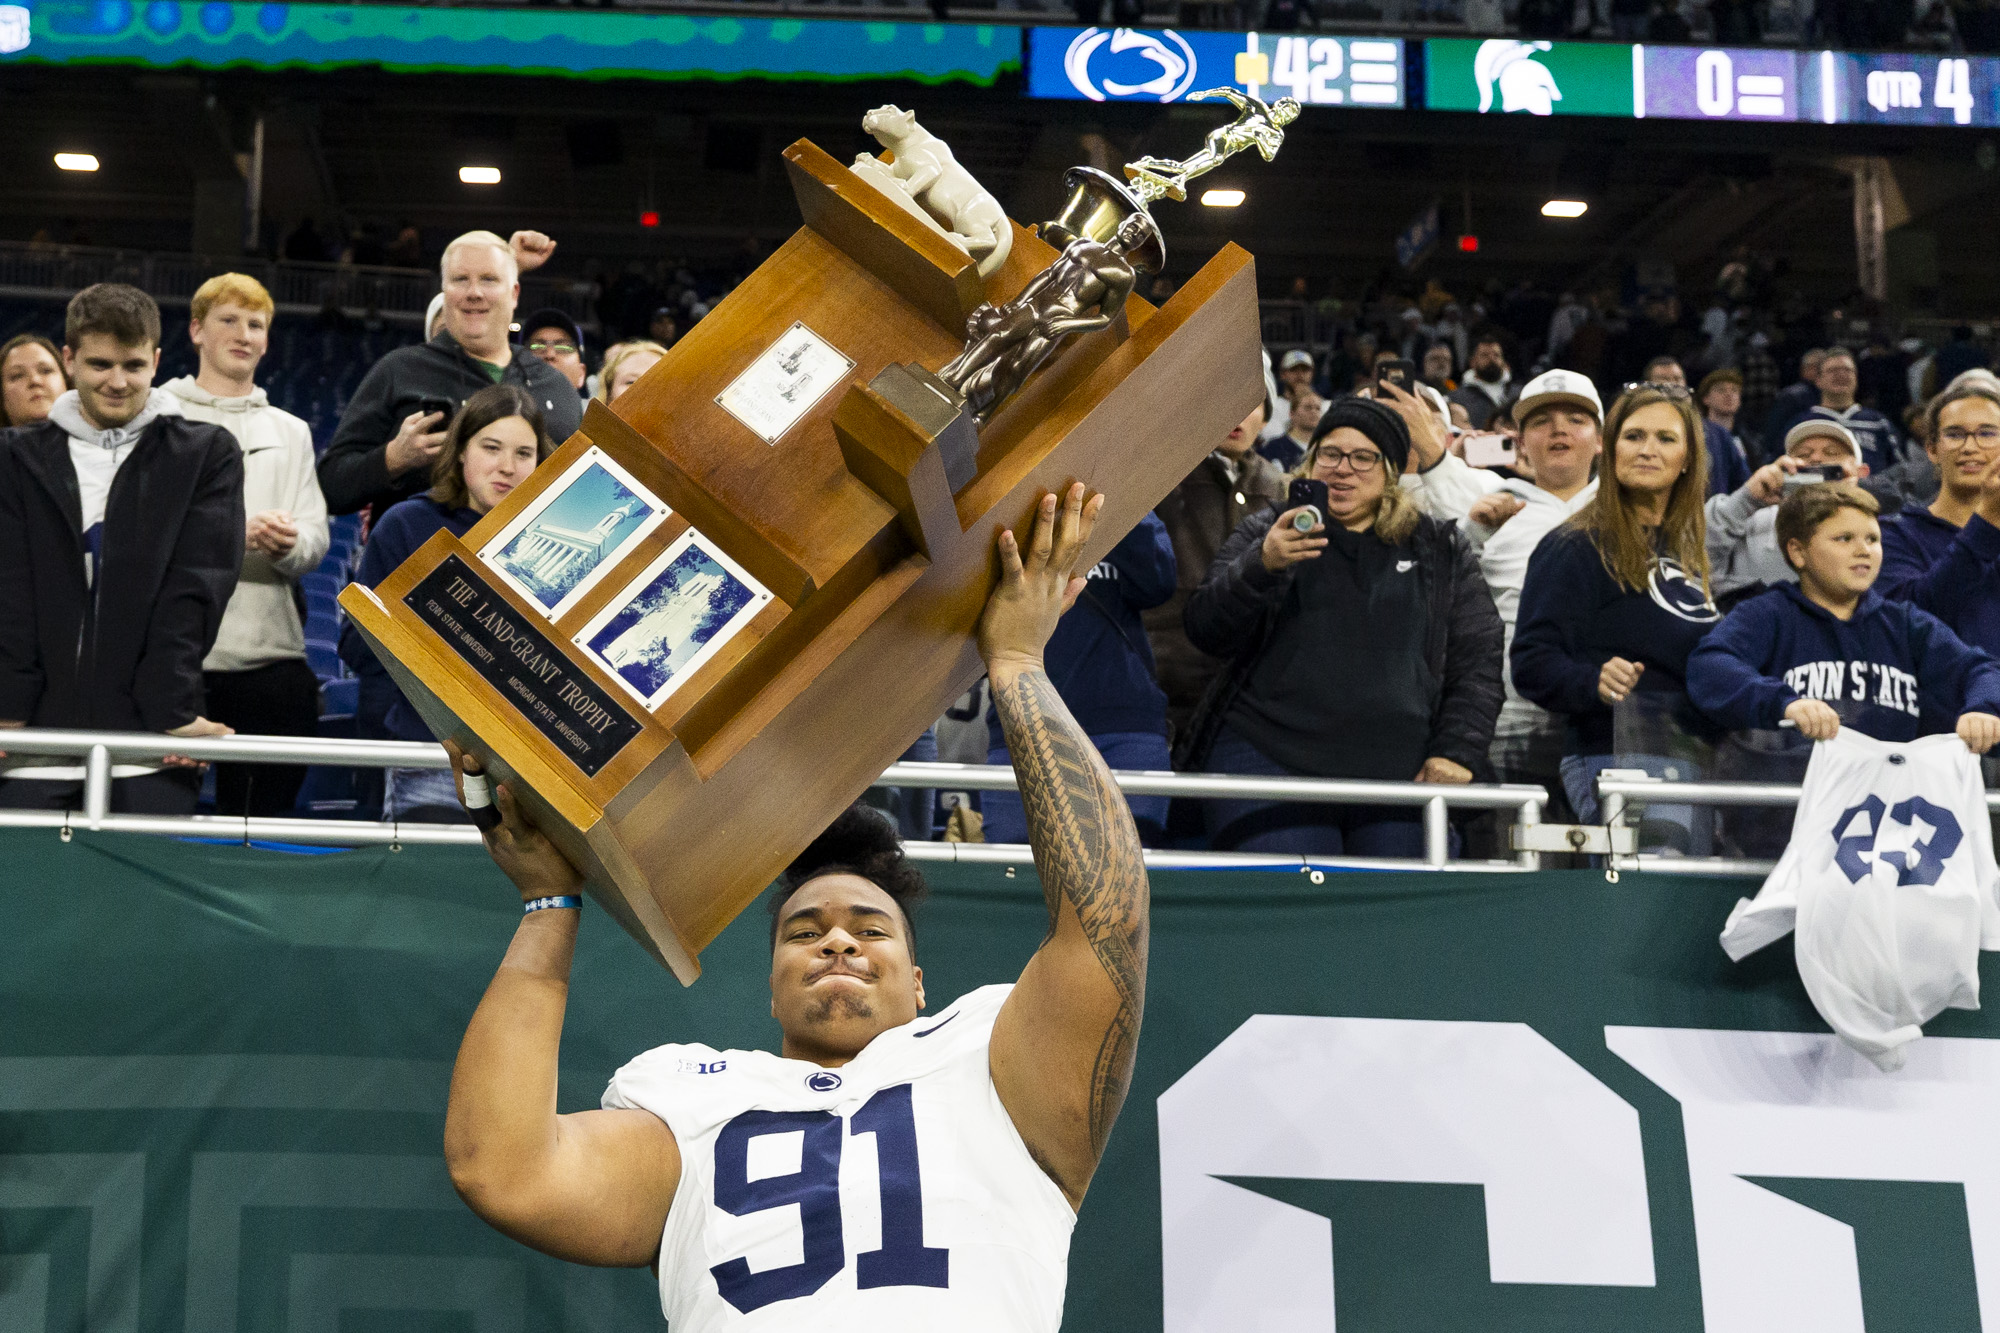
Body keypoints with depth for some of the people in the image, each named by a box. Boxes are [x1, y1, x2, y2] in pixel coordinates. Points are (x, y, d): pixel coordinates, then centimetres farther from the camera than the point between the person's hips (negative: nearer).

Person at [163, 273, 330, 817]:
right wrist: (235, 532, -17)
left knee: (265, 812, 1)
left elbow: (315, 539, 10)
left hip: (273, 655, 3)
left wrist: (287, 543, -14)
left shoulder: (290, 432, 20)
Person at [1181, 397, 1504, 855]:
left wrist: (1457, 750, 1)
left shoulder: (1439, 550, 16)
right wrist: (1262, 565, -17)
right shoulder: (1267, 532, 12)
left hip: (1397, 778, 2)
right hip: (1268, 761, -2)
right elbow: (1206, 632, 0)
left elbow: (1479, 658, 14)